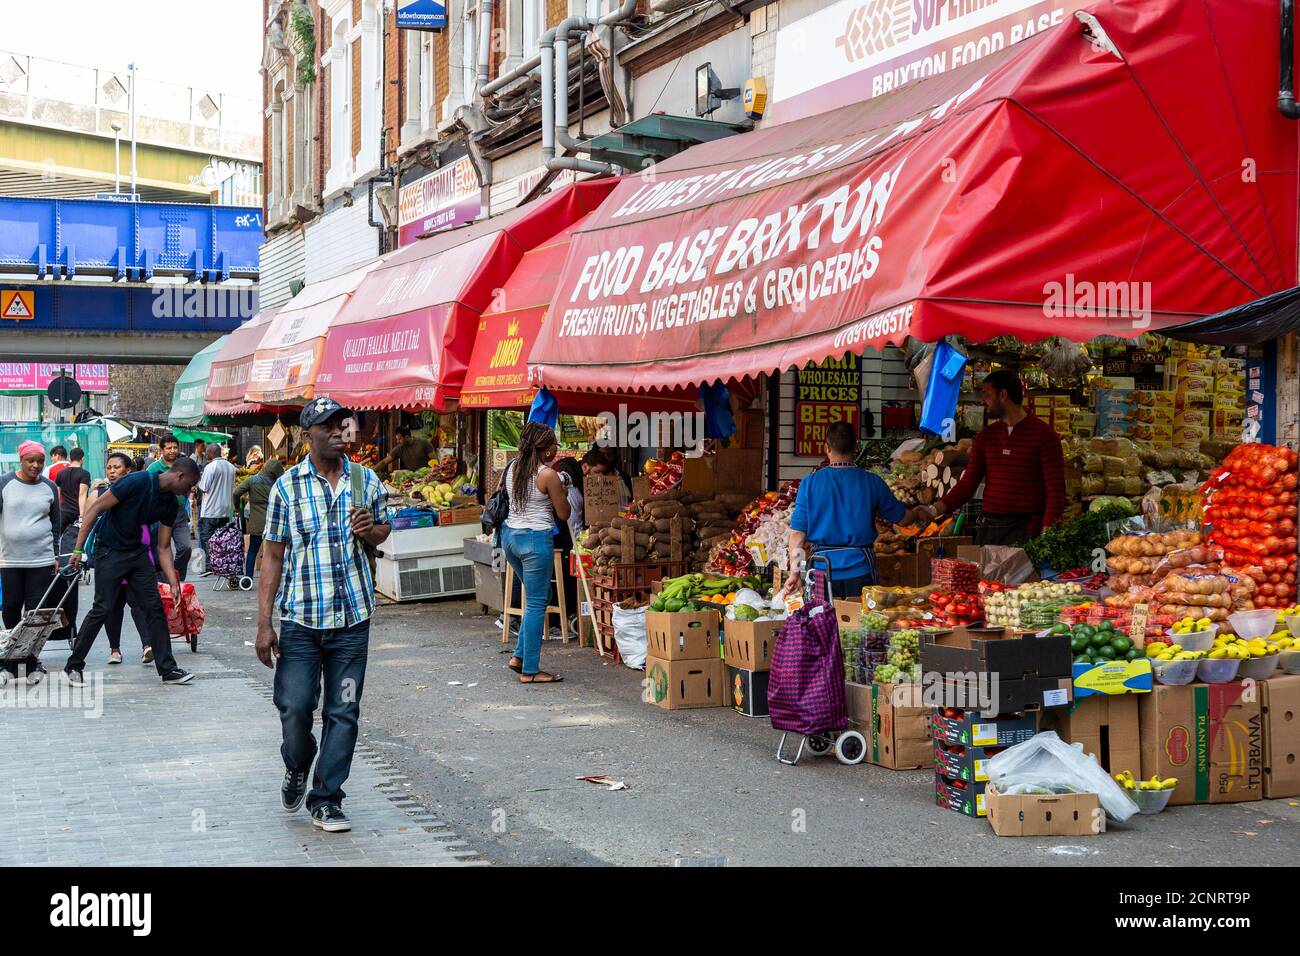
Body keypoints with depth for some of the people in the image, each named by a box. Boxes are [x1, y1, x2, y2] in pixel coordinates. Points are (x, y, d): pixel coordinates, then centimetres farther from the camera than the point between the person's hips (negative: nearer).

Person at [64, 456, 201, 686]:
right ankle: (73, 666, 9)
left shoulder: (170, 504, 1)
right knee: (102, 609, -7)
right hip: (110, 551, -7)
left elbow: (163, 547, 7)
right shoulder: (138, 482, -21)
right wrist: (78, 549, -20)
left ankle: (167, 669, 6)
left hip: (138, 551, 7)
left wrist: (174, 583, -3)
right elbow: (94, 509, -19)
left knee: (155, 607, 2)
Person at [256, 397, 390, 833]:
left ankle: (326, 800, 16)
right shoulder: (287, 485, -2)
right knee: (294, 706, -2)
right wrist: (264, 623, -5)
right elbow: (272, 555, -1)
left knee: (343, 712, 4)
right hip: (301, 617, -2)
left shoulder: (366, 480, 5)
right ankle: (297, 768, 30)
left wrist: (371, 530, -7)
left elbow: (383, 532, 19)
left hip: (353, 617, 2)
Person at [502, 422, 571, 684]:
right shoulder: (548, 475, -13)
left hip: (510, 535, 8)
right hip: (535, 538, -8)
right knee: (536, 604, -1)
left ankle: (520, 656, 21)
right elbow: (563, 514, -7)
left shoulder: (512, 468, 7)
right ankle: (529, 670, 2)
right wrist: (562, 492, 11)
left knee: (539, 595, 22)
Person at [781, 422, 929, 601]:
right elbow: (901, 518, 11)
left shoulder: (809, 483, -3)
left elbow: (797, 532, -4)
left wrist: (794, 572, 2)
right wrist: (918, 512, 33)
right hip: (859, 569, 0)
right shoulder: (872, 482, -2)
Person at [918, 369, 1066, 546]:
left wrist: (1046, 535, -19)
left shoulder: (1043, 434, -5)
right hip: (988, 528, 5)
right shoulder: (985, 437, 12)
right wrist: (935, 510, -5)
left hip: (1026, 531, -5)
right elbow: (968, 484, 9)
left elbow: (1055, 491, -9)